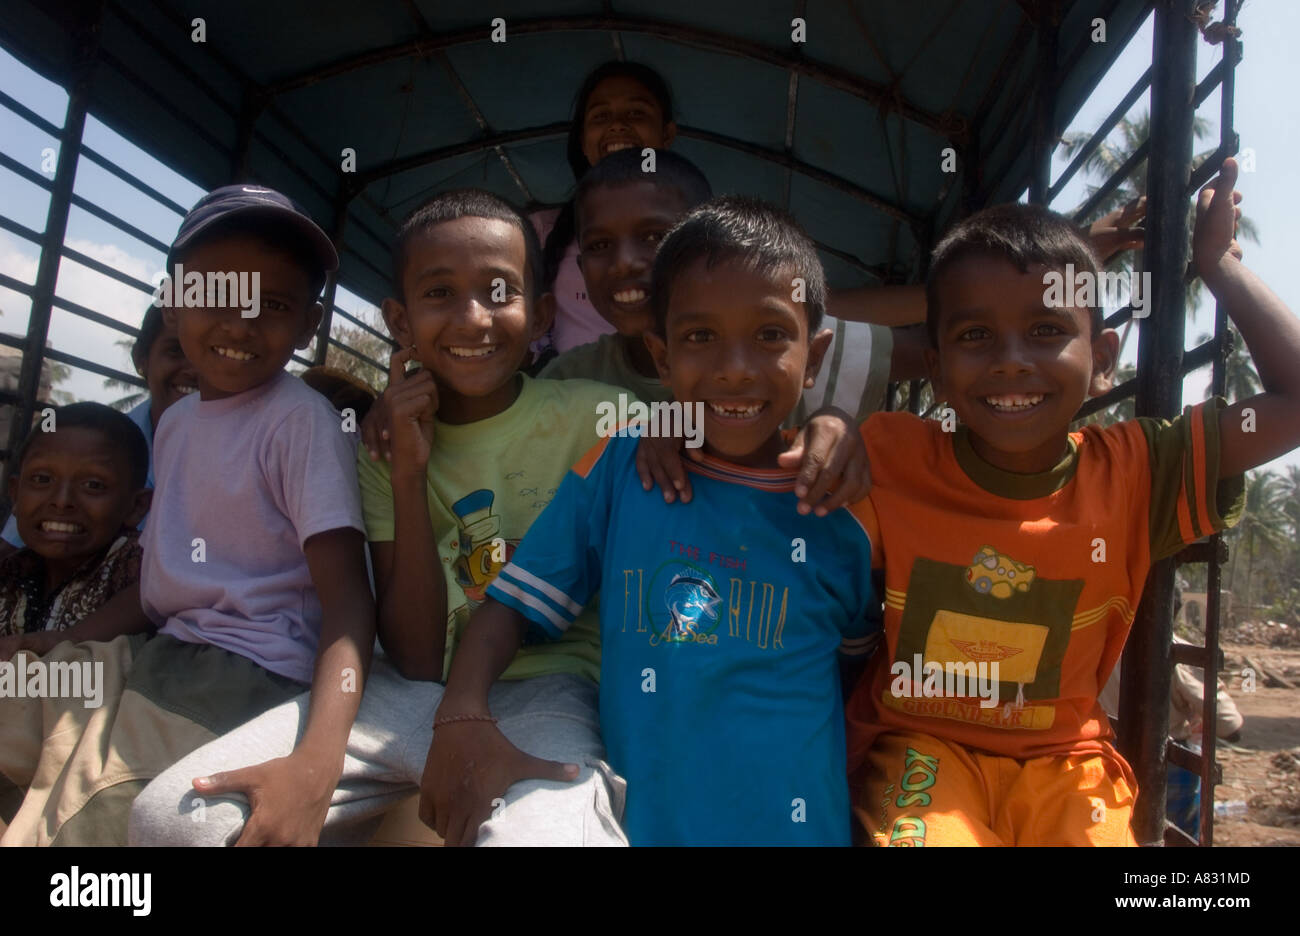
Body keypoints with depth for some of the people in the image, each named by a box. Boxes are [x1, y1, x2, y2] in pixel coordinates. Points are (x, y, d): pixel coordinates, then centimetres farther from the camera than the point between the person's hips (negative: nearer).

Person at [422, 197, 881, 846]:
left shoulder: (841, 501, -3)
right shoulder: (618, 467, -3)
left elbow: (865, 664, 12)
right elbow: (514, 604, -3)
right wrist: (462, 718, -17)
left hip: (800, 823, 1)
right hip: (636, 818, -1)